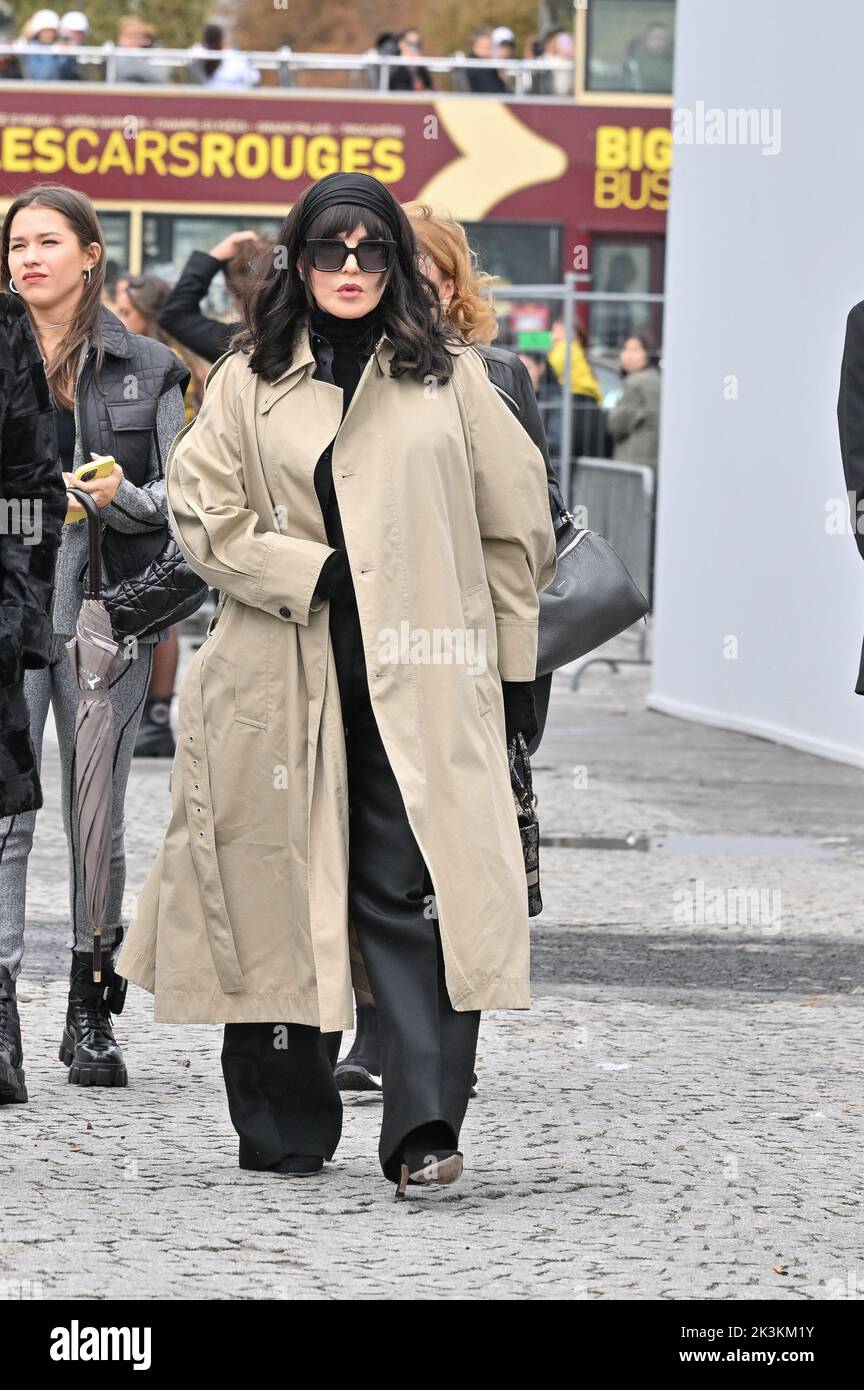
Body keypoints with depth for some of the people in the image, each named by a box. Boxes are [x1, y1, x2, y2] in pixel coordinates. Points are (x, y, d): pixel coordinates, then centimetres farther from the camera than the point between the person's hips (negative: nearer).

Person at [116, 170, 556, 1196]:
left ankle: (425, 1130, -17)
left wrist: (507, 665, 9)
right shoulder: (248, 383, 9)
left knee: (419, 893, -13)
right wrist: (316, 576, -9)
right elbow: (204, 513, 1)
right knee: (279, 899, 3)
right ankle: (285, 1134, 14)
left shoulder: (448, 375, 11)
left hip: (420, 683, -1)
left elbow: (514, 522, 12)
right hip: (285, 683, 1)